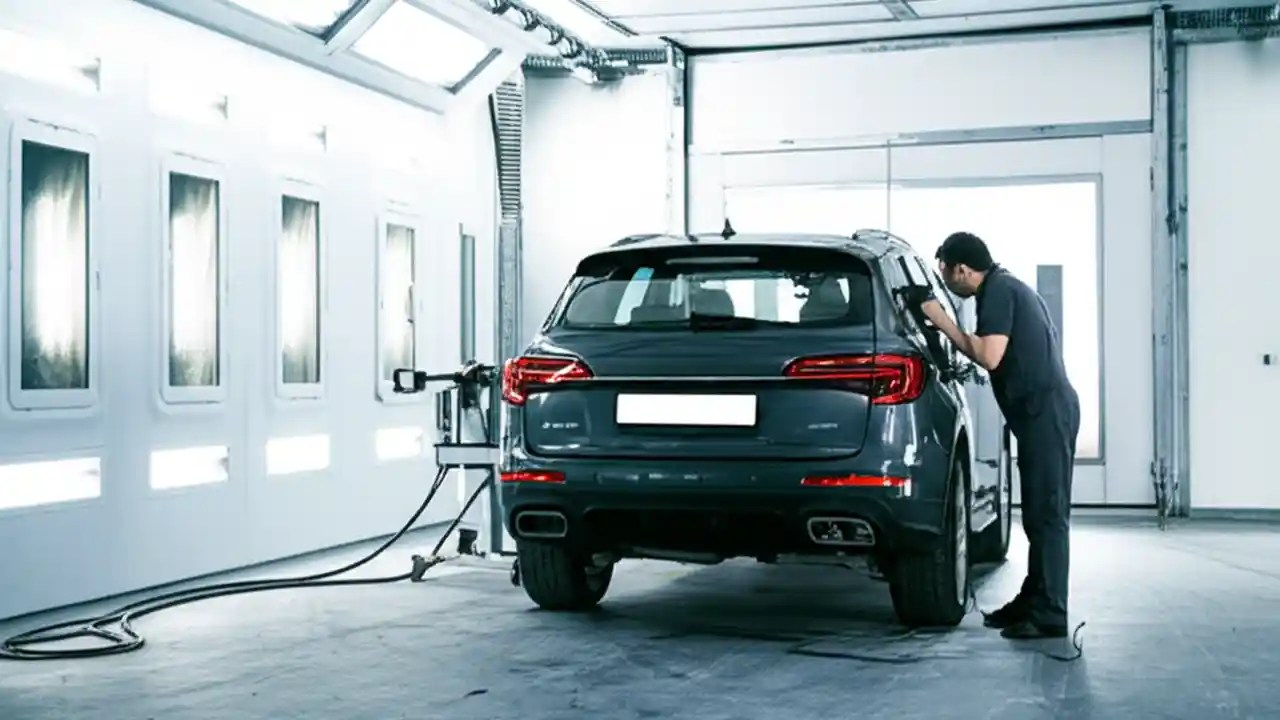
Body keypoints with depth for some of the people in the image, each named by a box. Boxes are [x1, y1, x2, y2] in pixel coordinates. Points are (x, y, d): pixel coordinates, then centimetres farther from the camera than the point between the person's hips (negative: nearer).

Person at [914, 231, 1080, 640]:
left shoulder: (998, 291, -10)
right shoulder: (1007, 287, 21)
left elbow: (989, 356, -19)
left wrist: (942, 323, -10)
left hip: (1045, 411, -10)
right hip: (1046, 409, 10)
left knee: (1047, 514, -9)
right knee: (1040, 513, 13)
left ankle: (1048, 615, -7)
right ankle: (1033, 603, 19)